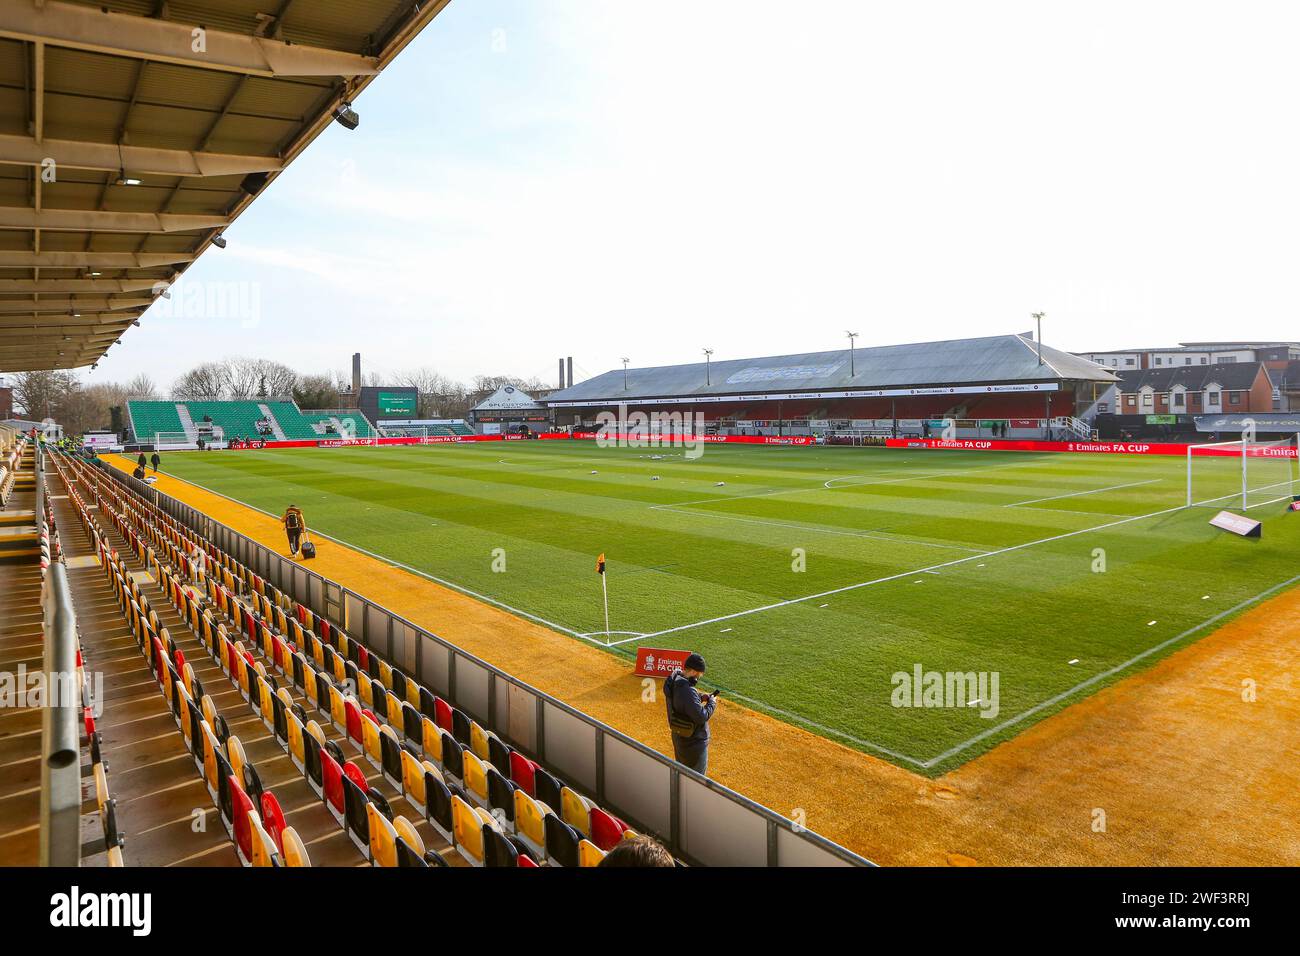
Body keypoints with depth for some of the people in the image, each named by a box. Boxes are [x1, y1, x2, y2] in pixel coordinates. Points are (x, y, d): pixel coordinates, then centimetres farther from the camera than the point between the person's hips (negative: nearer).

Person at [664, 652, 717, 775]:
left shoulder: (673, 679, -6)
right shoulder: (687, 690, -35)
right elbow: (702, 716, -30)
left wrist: (701, 697, 2)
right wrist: (712, 702, -14)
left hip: (678, 735, 9)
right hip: (693, 740, -9)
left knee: (682, 767, 28)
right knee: (697, 773, 10)